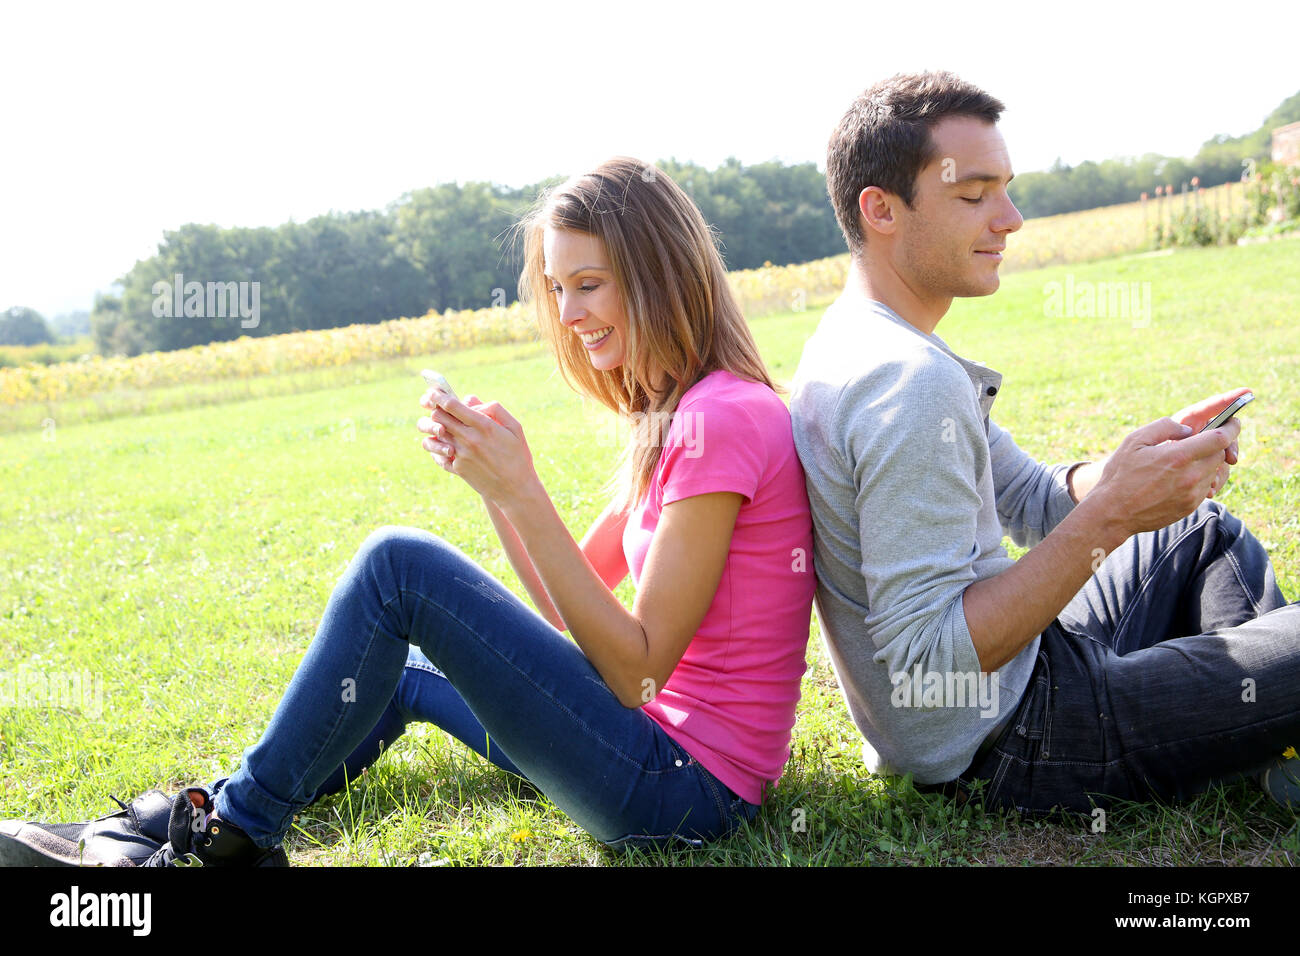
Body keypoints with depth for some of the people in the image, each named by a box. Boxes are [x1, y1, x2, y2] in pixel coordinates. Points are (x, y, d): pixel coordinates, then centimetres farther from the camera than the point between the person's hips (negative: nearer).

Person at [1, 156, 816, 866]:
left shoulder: (724, 420, -19)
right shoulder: (673, 418, 12)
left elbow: (637, 672, -20)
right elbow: (567, 607, 12)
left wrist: (523, 493, -23)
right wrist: (491, 478, -1)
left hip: (686, 786, -10)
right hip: (675, 763, 10)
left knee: (399, 564, -16)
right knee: (410, 667, 22)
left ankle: (237, 830, 2)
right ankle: (185, 819, 25)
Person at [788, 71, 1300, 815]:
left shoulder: (861, 343, 6)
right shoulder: (909, 381, -28)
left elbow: (1030, 501, 10)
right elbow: (928, 655, -31)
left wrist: (1152, 459, -8)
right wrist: (1108, 520, -32)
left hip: (1016, 665, 10)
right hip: (1011, 741, -10)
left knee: (1207, 532, 24)